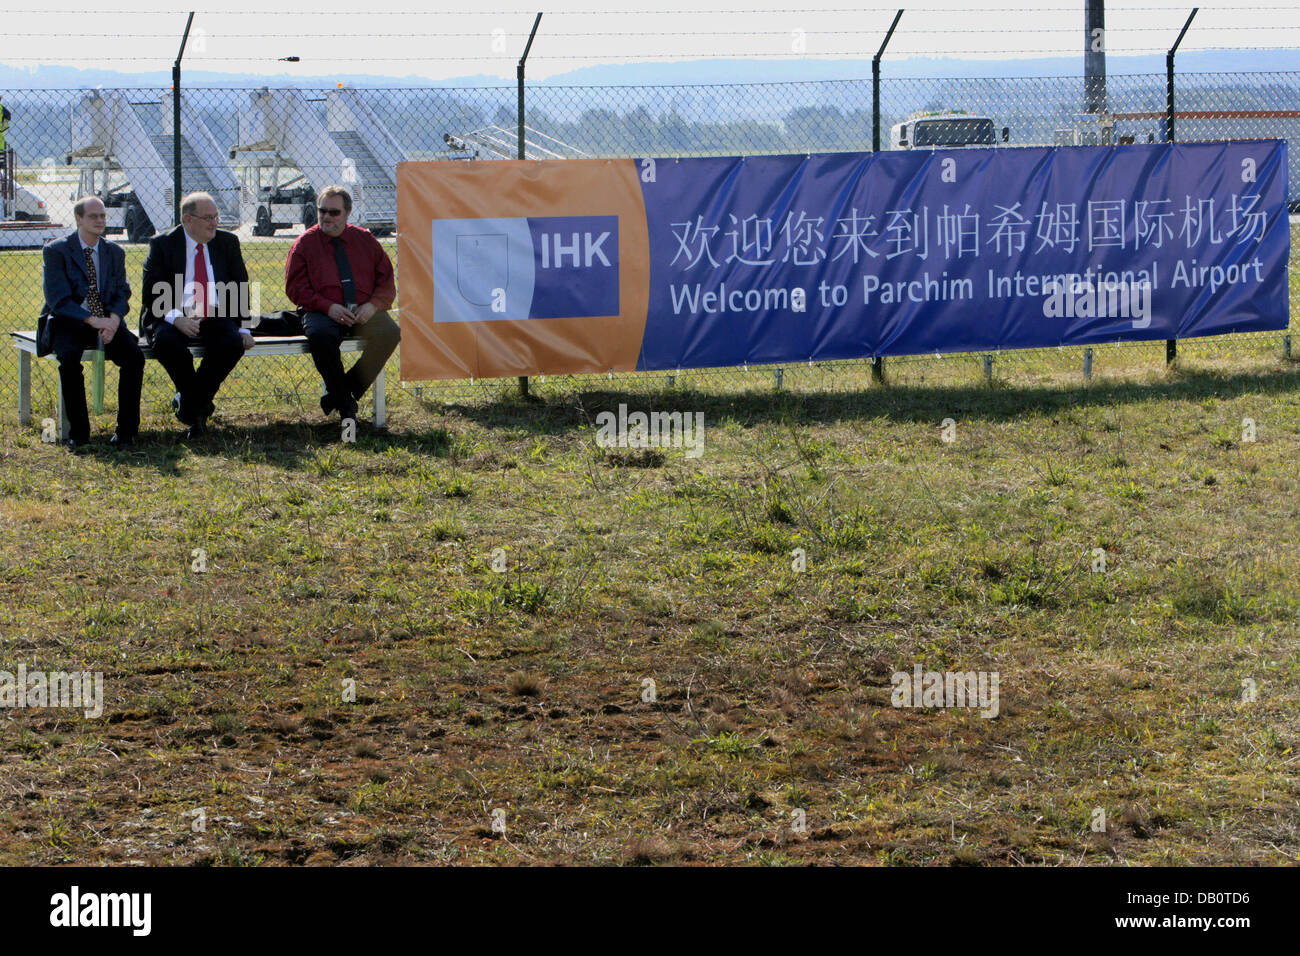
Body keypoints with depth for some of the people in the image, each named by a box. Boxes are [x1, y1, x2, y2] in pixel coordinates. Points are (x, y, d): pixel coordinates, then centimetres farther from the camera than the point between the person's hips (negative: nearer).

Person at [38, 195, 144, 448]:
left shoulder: (115, 252, 12)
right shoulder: (56, 251, -3)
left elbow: (122, 294, 8)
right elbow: (58, 299, -12)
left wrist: (113, 319, -16)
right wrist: (92, 321, -24)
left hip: (107, 322, 4)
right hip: (68, 322, -4)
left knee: (134, 356, -24)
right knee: (69, 357, -35)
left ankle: (127, 428, -13)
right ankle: (78, 431, -24)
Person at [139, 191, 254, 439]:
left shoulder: (228, 242, 10)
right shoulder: (162, 244, 0)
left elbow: (239, 289, 13)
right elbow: (152, 294, -6)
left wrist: (242, 326, -1)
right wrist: (175, 318, -25)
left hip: (216, 318, 2)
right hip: (173, 320, -2)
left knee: (233, 342, -30)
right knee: (166, 341, -36)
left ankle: (188, 403, -13)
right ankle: (201, 406, -17)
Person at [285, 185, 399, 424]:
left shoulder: (365, 240, 15)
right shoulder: (305, 243, 10)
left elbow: (386, 281, 13)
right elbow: (295, 287, 2)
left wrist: (373, 305, -9)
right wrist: (328, 307, -14)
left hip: (364, 312, 2)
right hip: (322, 313, -2)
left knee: (389, 333, -29)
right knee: (320, 335, -37)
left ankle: (339, 393, -16)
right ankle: (345, 404, -21)